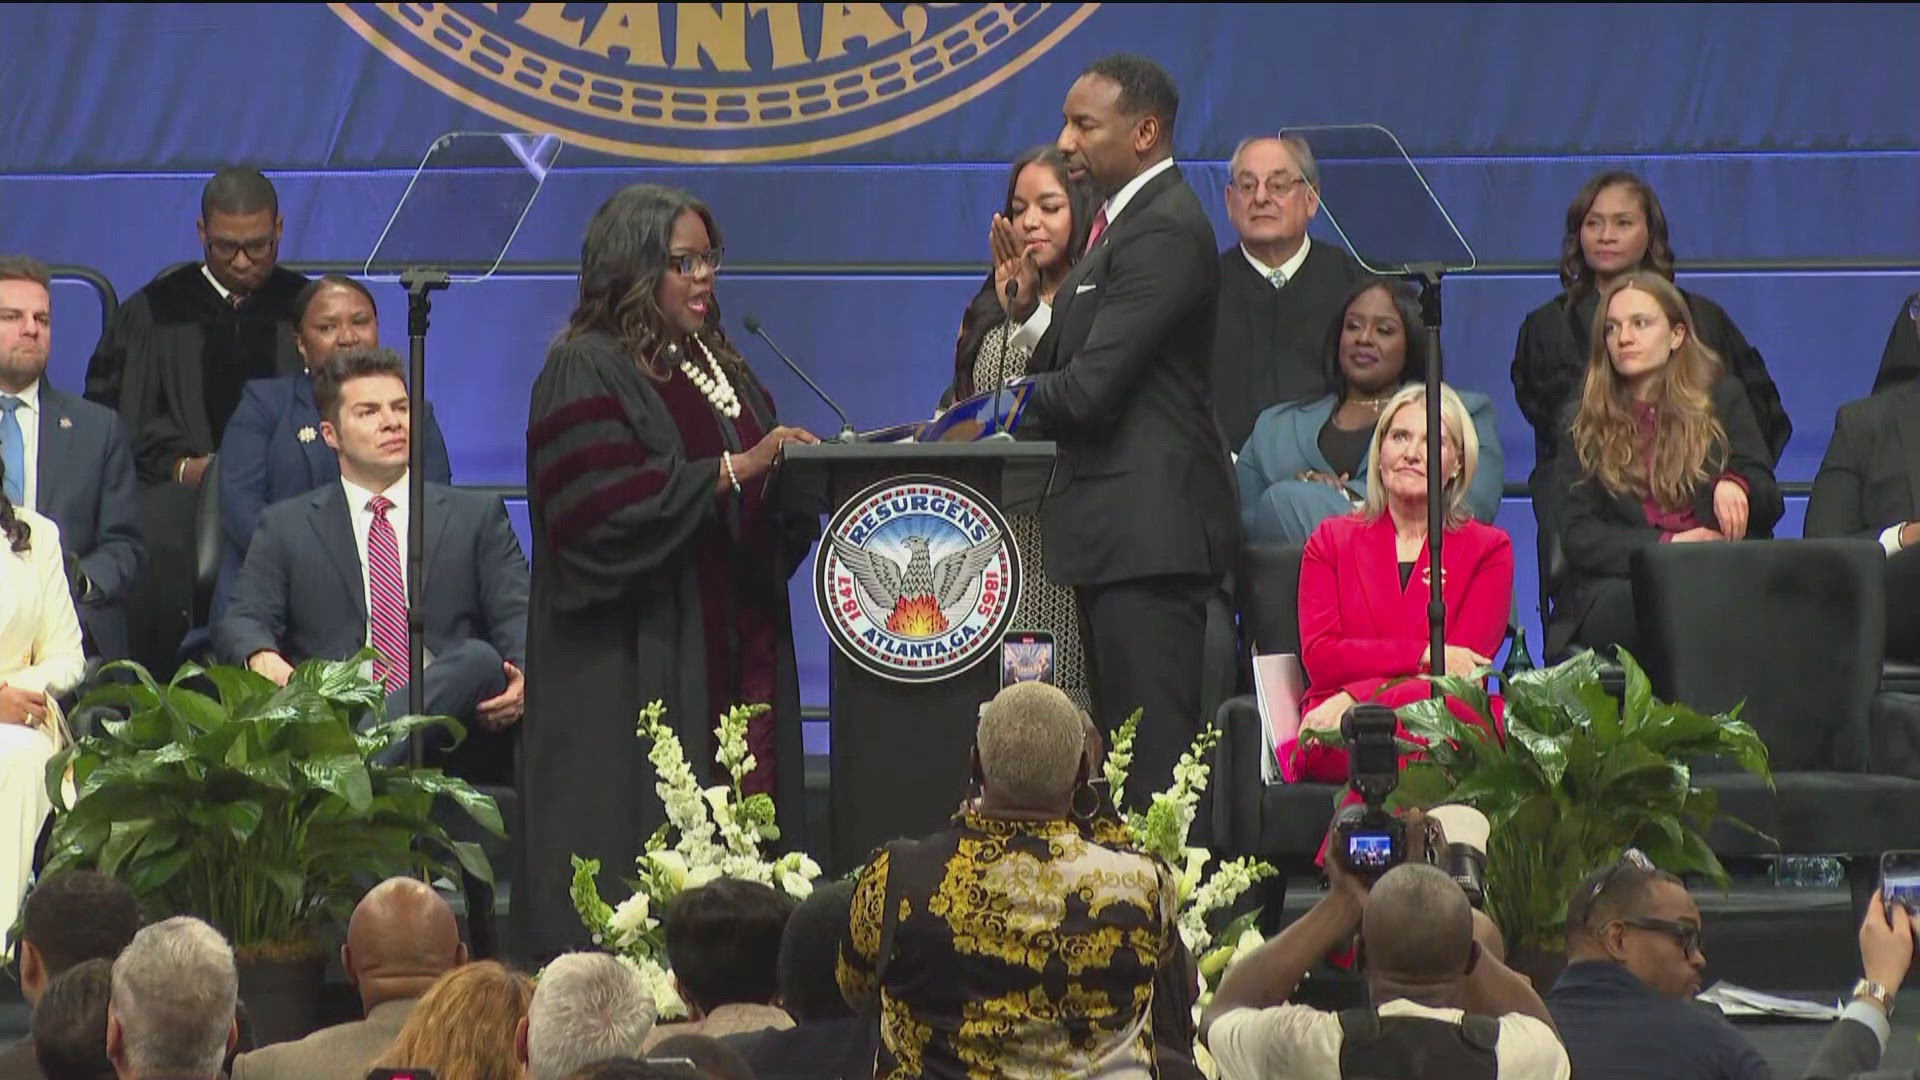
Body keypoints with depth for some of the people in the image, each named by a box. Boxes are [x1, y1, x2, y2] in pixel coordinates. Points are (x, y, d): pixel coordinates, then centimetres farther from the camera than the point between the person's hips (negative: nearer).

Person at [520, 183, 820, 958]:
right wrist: (734, 470, -20)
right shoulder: (584, 372, -5)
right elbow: (607, 503, -18)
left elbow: (767, 508, 21)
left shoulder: (719, 366, 19)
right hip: (642, 668, -7)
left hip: (736, 651, 7)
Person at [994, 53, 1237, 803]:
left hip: (1148, 531, -11)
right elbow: (1075, 364, 17)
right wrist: (1030, 311, 0)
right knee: (1124, 743, 11)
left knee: (1152, 750, -11)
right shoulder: (1124, 221, 17)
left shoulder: (1163, 231, -16)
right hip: (1120, 526, 11)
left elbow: (1092, 387, -20)